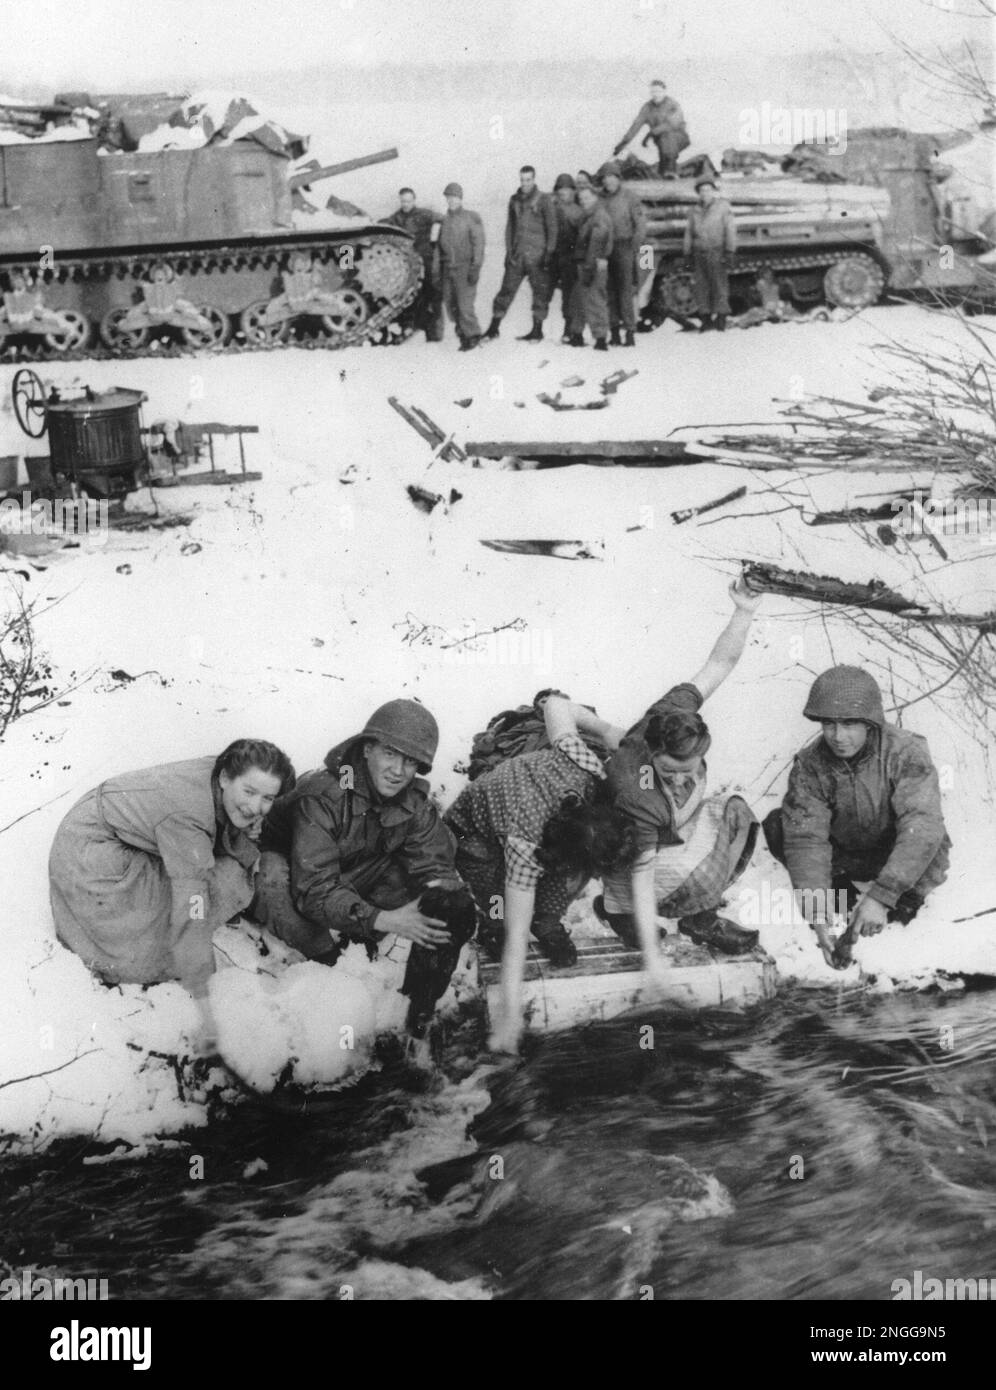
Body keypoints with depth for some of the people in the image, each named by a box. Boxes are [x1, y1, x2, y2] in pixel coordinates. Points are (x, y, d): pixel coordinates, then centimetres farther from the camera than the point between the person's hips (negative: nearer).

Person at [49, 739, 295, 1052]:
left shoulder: (221, 785, -13)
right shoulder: (186, 816, -36)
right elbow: (191, 911, -36)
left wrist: (246, 835, -26)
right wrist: (204, 1002, -35)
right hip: (89, 849, -8)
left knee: (231, 875, -4)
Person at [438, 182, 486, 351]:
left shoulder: (472, 218, -4)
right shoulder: (445, 220, 13)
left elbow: (478, 244, -8)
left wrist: (475, 268, -15)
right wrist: (439, 268, 15)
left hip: (465, 268, -6)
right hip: (448, 268, 6)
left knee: (464, 305, -11)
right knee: (451, 305, 3)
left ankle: (473, 335, 5)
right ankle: (463, 335, 15)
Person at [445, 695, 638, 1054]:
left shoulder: (586, 767, -35)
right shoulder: (526, 846, -44)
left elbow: (555, 704, -18)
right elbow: (516, 935, -39)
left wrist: (607, 731, -15)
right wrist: (510, 1013, -38)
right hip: (473, 832, -5)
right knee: (502, 918, -29)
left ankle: (547, 921, 0)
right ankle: (490, 926, 5)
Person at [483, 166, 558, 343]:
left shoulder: (543, 200, -2)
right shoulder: (514, 200, 12)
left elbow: (552, 227, -3)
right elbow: (510, 227, 16)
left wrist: (549, 252, -9)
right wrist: (509, 250, 8)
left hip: (537, 255, -4)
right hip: (516, 255, 4)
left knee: (540, 292, 1)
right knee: (506, 290, 2)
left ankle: (537, 331, 8)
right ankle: (494, 328, 5)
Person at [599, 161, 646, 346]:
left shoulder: (629, 198, -1)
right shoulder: (600, 199, 9)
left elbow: (641, 223, -2)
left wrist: (634, 247, -10)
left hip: (624, 247, -4)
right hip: (605, 248, 4)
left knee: (625, 290, -8)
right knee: (610, 291, 3)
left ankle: (630, 332, -8)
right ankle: (614, 333, 8)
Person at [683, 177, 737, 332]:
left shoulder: (723, 207, 1)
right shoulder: (695, 211, 14)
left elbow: (730, 230, -4)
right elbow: (688, 233, 18)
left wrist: (730, 251, -11)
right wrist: (688, 254, 13)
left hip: (717, 252, -4)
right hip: (700, 253, 4)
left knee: (720, 284, -5)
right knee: (702, 286, 2)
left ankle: (721, 317, -2)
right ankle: (706, 318, 8)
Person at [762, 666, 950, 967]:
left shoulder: (906, 752, -28)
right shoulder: (809, 765, -21)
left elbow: (922, 825, -40)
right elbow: (806, 839, -27)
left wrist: (881, 896, -49)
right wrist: (817, 912, -42)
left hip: (894, 857, -2)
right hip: (844, 856, 2)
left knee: (930, 841, -36)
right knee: (778, 826, -22)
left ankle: (907, 899, -2)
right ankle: (841, 892, -3)